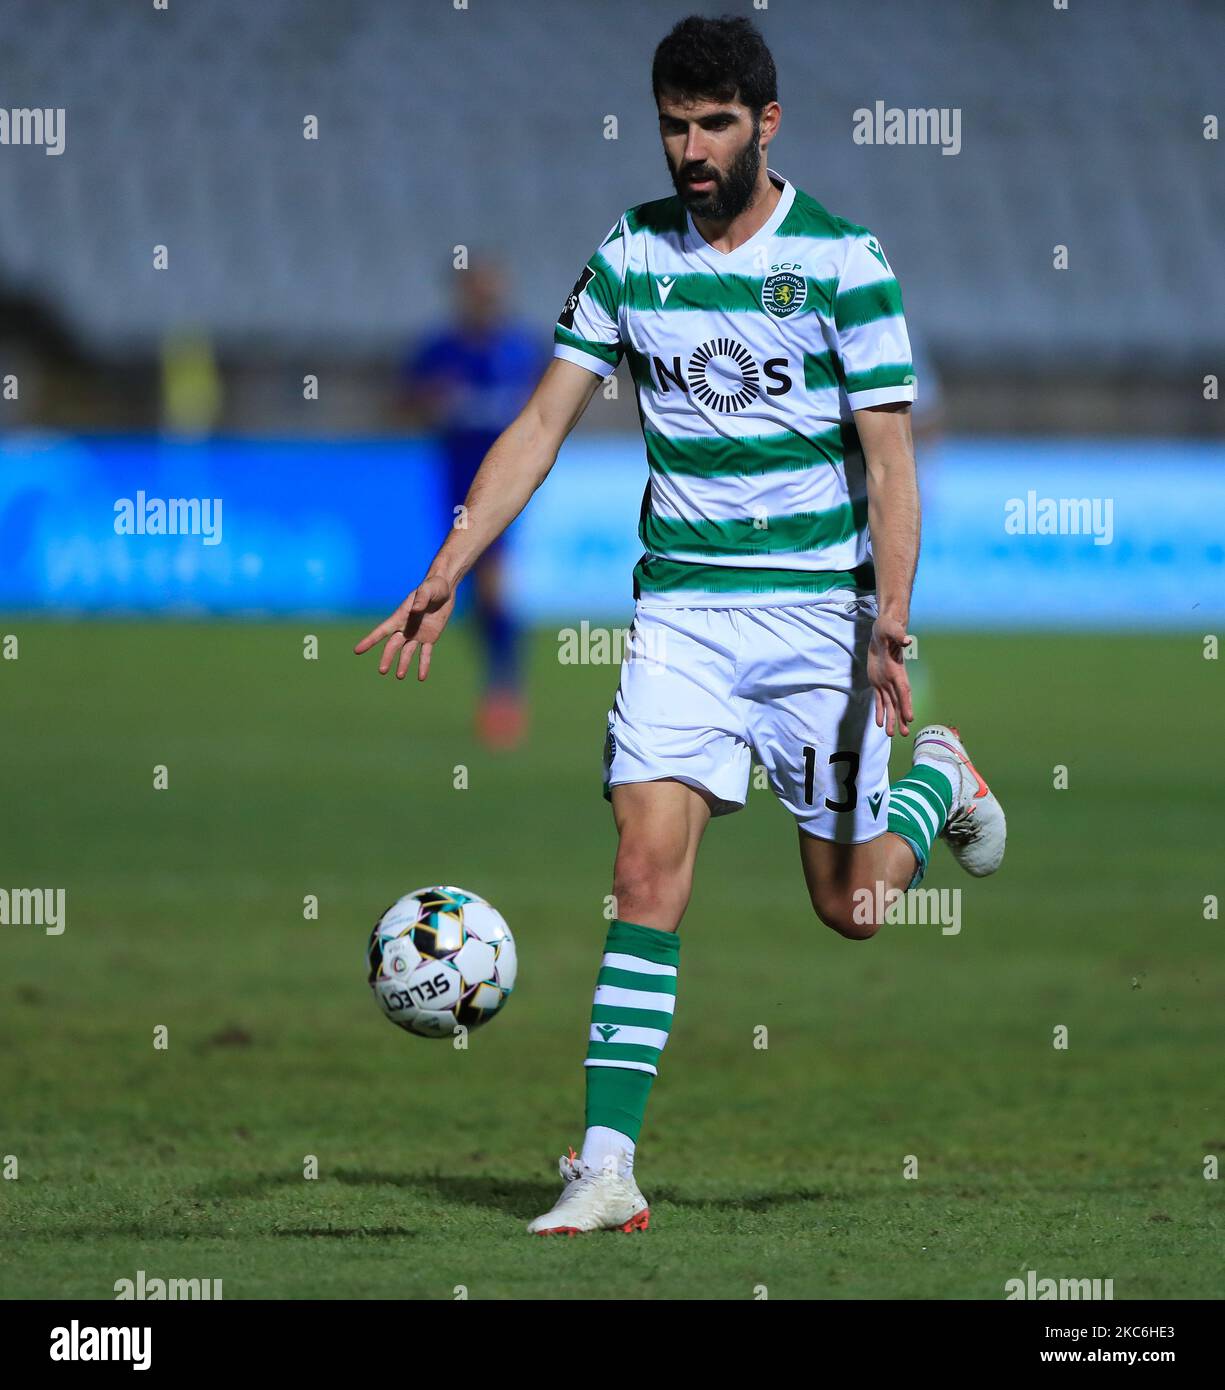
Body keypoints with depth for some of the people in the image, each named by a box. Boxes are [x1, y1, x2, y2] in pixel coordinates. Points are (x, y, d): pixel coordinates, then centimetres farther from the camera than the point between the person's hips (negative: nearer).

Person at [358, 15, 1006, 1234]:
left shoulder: (841, 260, -7)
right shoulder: (630, 255, 4)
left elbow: (889, 461, -8)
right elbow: (541, 425, 5)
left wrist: (889, 627, -18)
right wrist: (446, 575, -4)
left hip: (818, 609, -2)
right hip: (682, 607, 2)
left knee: (850, 907, 5)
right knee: (647, 867, -13)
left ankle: (938, 780, 39)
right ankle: (606, 1167, -15)